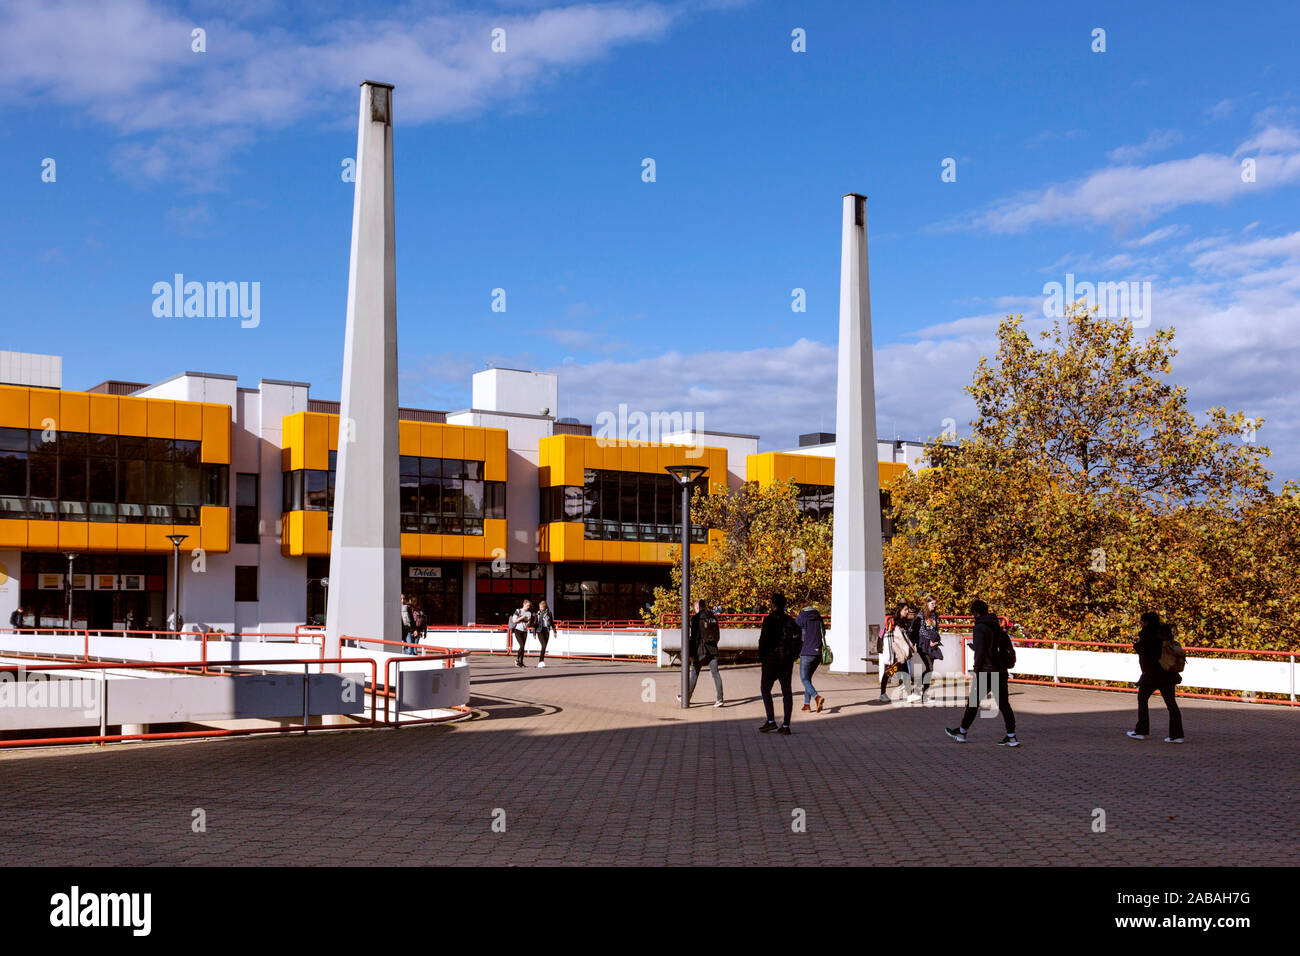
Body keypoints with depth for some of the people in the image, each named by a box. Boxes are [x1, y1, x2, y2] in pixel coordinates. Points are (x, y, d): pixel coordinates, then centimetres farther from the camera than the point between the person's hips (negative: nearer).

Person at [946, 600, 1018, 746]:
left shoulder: (980, 628, -11)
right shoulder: (997, 627, 13)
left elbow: (980, 652, -18)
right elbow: (1007, 645, 19)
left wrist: (976, 671, -9)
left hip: (987, 672, -7)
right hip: (1001, 671, 7)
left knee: (973, 701, 6)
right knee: (1004, 704, 6)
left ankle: (961, 733, 16)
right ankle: (1011, 737, 2)